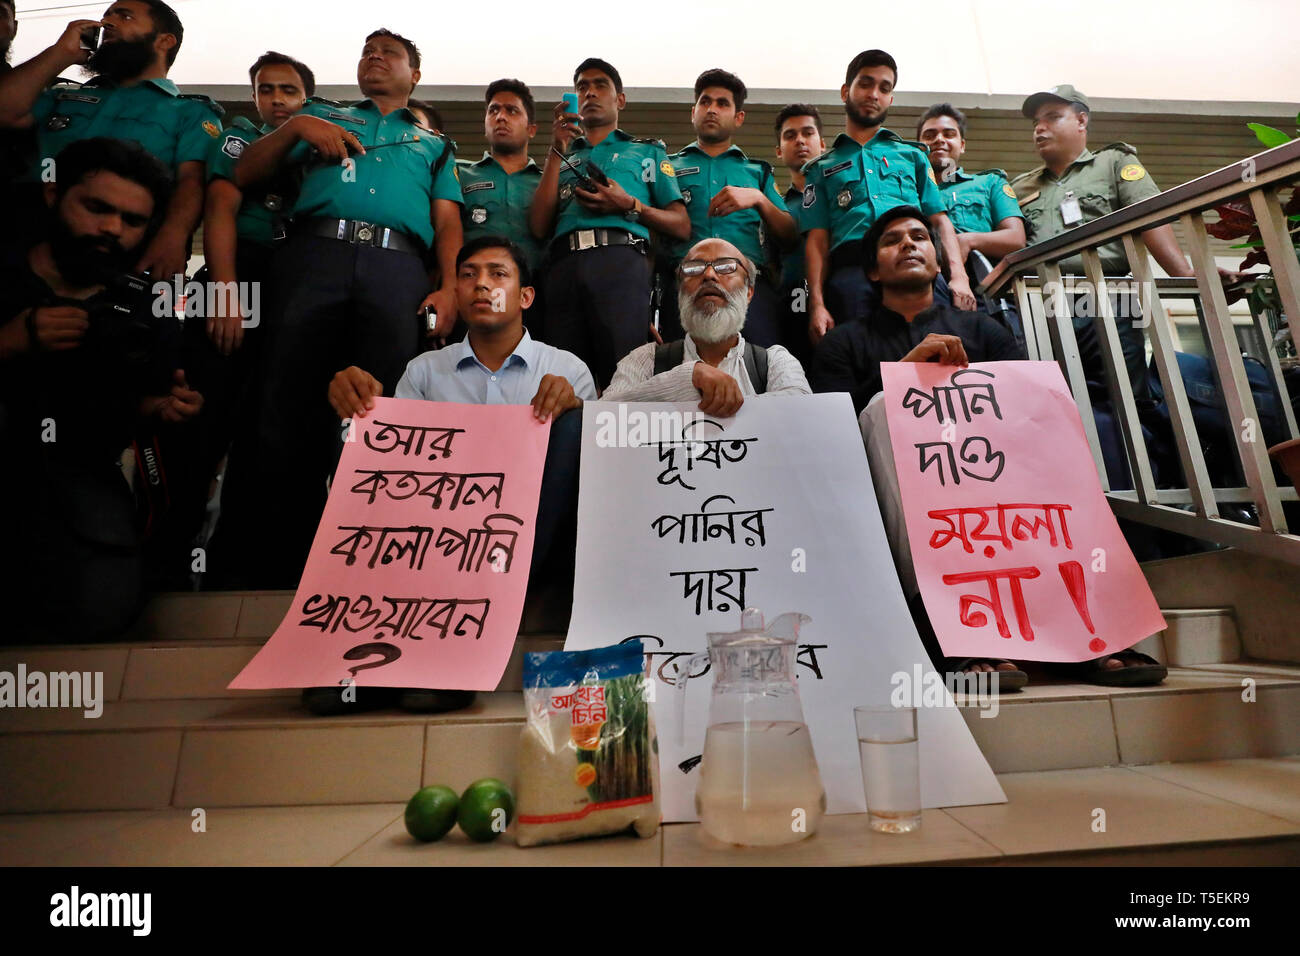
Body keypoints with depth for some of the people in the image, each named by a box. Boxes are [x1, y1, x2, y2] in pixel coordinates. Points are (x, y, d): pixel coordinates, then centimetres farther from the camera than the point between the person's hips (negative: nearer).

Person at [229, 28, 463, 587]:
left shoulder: (434, 141, 30)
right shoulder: (321, 115, 32)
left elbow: (447, 222, 15)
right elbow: (244, 174, 23)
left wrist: (449, 287, -3)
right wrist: (296, 127, 8)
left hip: (397, 269, 0)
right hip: (315, 253, 1)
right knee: (291, 403, -9)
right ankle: (278, 562, -3)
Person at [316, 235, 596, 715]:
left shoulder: (566, 369, 13)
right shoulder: (425, 370, 18)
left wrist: (572, 409, -18)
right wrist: (360, 409, -11)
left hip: (537, 539, -1)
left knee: (570, 426, -25)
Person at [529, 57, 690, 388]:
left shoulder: (648, 150, 25)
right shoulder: (562, 156, 31)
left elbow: (681, 227, 13)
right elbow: (539, 228, 14)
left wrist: (629, 205, -3)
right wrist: (558, 151, 12)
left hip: (620, 260, -2)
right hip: (563, 265, 2)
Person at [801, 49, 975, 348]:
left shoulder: (912, 155, 31)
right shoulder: (822, 167, 26)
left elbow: (941, 222, 19)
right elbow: (817, 241, 12)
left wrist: (958, 276, 0)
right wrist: (817, 304, -4)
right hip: (852, 269, -1)